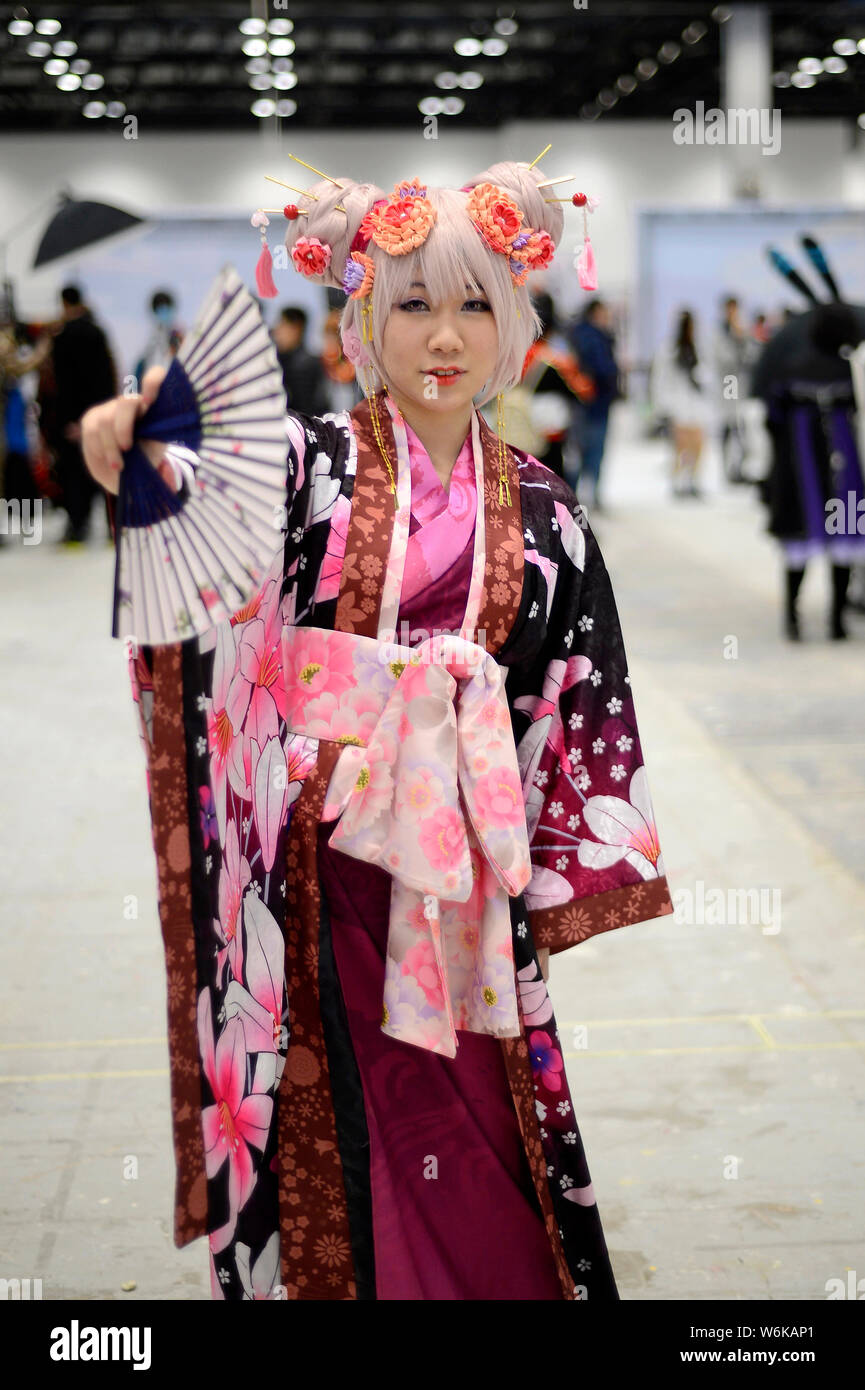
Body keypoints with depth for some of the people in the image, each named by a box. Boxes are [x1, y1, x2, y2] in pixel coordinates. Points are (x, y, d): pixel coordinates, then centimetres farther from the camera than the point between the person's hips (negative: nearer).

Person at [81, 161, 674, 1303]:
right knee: (337, 1121, 6)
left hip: (461, 866, 2)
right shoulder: (307, 462, -2)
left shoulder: (541, 513, 7)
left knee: (475, 1120, 9)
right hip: (313, 855, -2)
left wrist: (572, 889, 7)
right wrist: (139, 461, -46)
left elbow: (580, 714, 10)